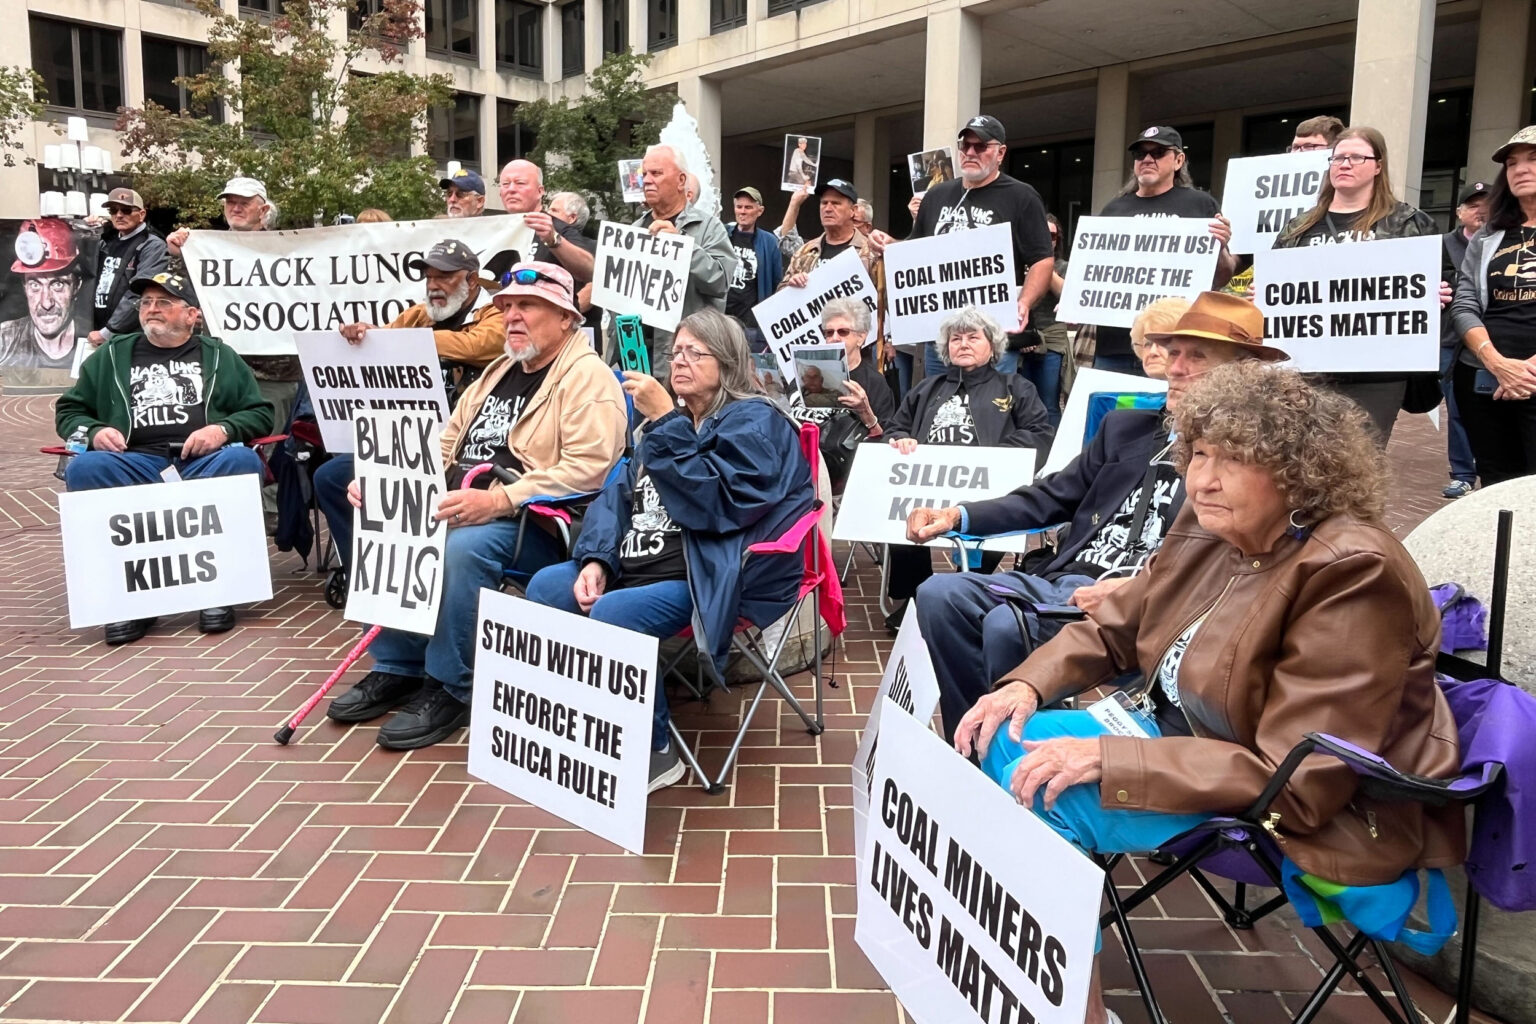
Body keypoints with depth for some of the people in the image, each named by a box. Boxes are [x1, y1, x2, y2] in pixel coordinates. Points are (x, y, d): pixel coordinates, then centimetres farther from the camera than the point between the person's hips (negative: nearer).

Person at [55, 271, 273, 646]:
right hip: (135, 463, 1)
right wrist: (93, 431, 0)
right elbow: (68, 411, 24)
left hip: (205, 462, -1)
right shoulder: (111, 355, 24)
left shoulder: (219, 356, 21)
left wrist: (224, 429, -7)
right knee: (83, 468, -30)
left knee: (243, 461, -34)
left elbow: (260, 413, 15)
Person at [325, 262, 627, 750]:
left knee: (464, 546, -35)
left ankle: (449, 688, -18)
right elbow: (446, 444, 24)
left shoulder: (587, 378, -8)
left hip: (537, 527, -9)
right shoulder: (499, 371, 21)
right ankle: (396, 667, 4)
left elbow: (587, 468, -21)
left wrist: (497, 500, -28)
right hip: (460, 509, 9)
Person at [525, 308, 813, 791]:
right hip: (637, 565, 9)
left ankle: (654, 751, -12)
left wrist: (666, 423, -19)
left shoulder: (754, 423, -5)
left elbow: (711, 501, -21)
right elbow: (619, 495, 16)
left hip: (707, 578, -9)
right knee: (545, 588, -6)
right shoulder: (671, 420, 20)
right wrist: (597, 558, -2)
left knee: (611, 615, -29)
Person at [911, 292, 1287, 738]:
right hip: (1062, 580, 7)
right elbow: (1051, 497, 17)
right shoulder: (1126, 428, 19)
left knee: (1007, 625, -29)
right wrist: (958, 516, 4)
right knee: (940, 594, -12)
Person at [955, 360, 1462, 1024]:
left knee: (1051, 794, -23)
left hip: (1324, 818, -8)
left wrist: (1107, 758, -31)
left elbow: (1298, 780, -28)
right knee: (1009, 739, -4)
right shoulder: (1212, 523, -3)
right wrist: (1028, 684, -11)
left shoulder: (1352, 575, -26)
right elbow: (1114, 629, 9)